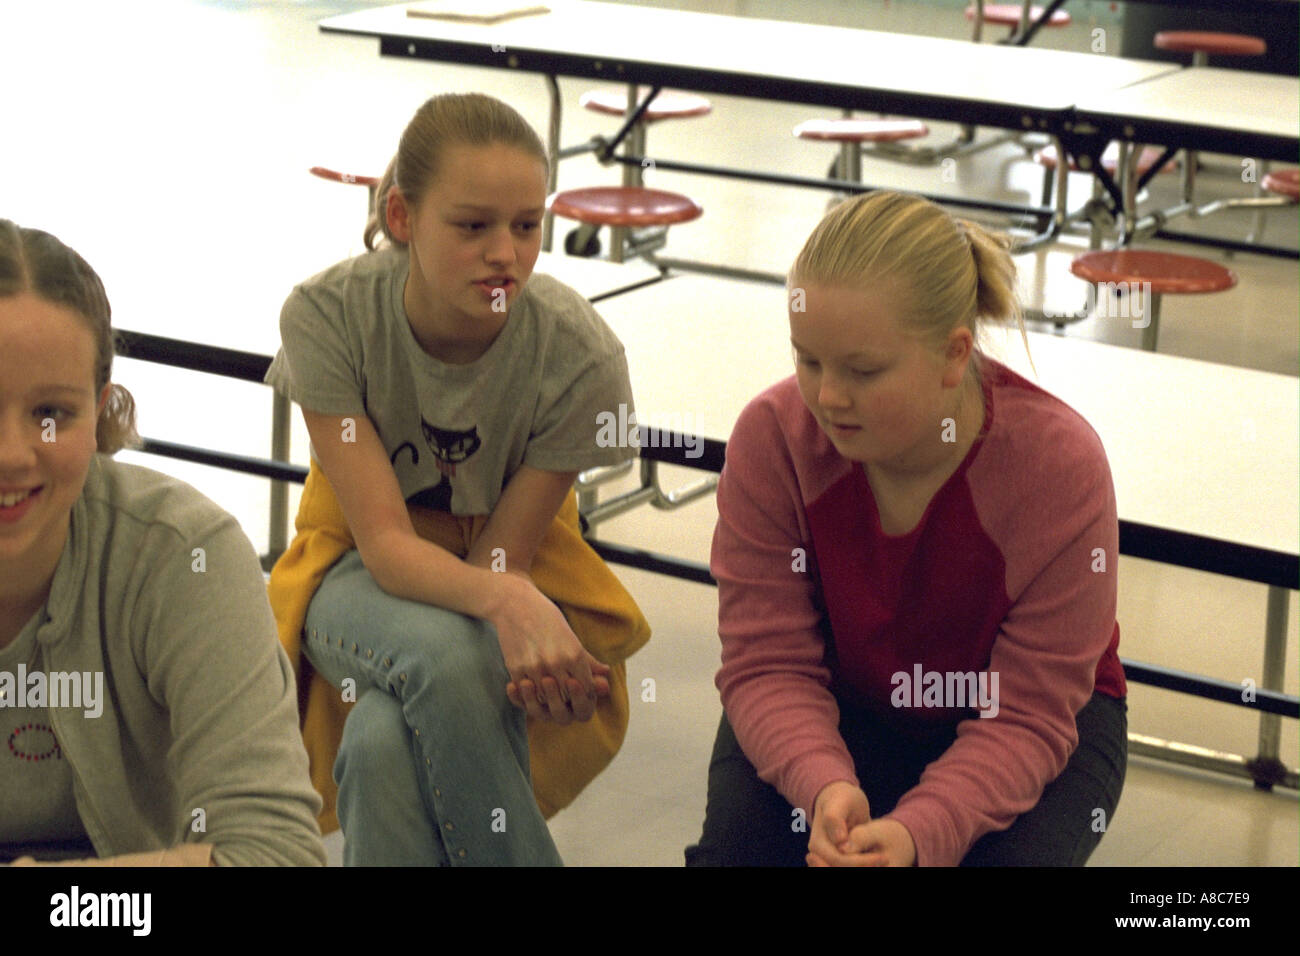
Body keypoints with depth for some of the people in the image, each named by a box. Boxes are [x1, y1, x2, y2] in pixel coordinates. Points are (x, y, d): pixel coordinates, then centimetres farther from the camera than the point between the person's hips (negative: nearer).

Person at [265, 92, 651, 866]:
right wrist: (506, 602, -45)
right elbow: (384, 541, -25)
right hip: (365, 581, 0)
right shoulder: (328, 316, -22)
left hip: (519, 582, 0)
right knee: (447, 655, -37)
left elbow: (504, 557, -14)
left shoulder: (579, 352, -22)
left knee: (387, 740, -34)